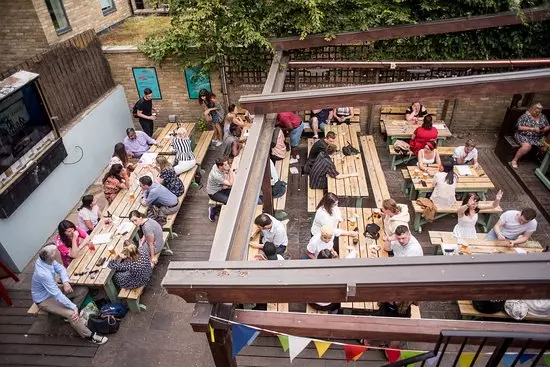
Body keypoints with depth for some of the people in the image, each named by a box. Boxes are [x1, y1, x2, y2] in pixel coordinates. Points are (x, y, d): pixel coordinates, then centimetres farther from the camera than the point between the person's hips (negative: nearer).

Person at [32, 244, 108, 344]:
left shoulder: (43, 260, -15)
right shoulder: (43, 274, -37)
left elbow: (60, 268, -1)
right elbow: (57, 295, -34)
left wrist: (65, 282, -22)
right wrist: (74, 307, -29)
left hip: (53, 290, 9)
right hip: (44, 300, -9)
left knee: (83, 290, 1)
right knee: (71, 313, -25)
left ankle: (71, 316, 9)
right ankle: (89, 336, -8)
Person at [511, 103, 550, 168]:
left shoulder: (543, 117, 11)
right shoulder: (525, 116, -7)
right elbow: (520, 127, -16)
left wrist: (544, 129, -8)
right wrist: (533, 129, -21)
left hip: (538, 138, 6)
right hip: (524, 136, -6)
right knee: (527, 146, -34)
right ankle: (514, 160, -22)